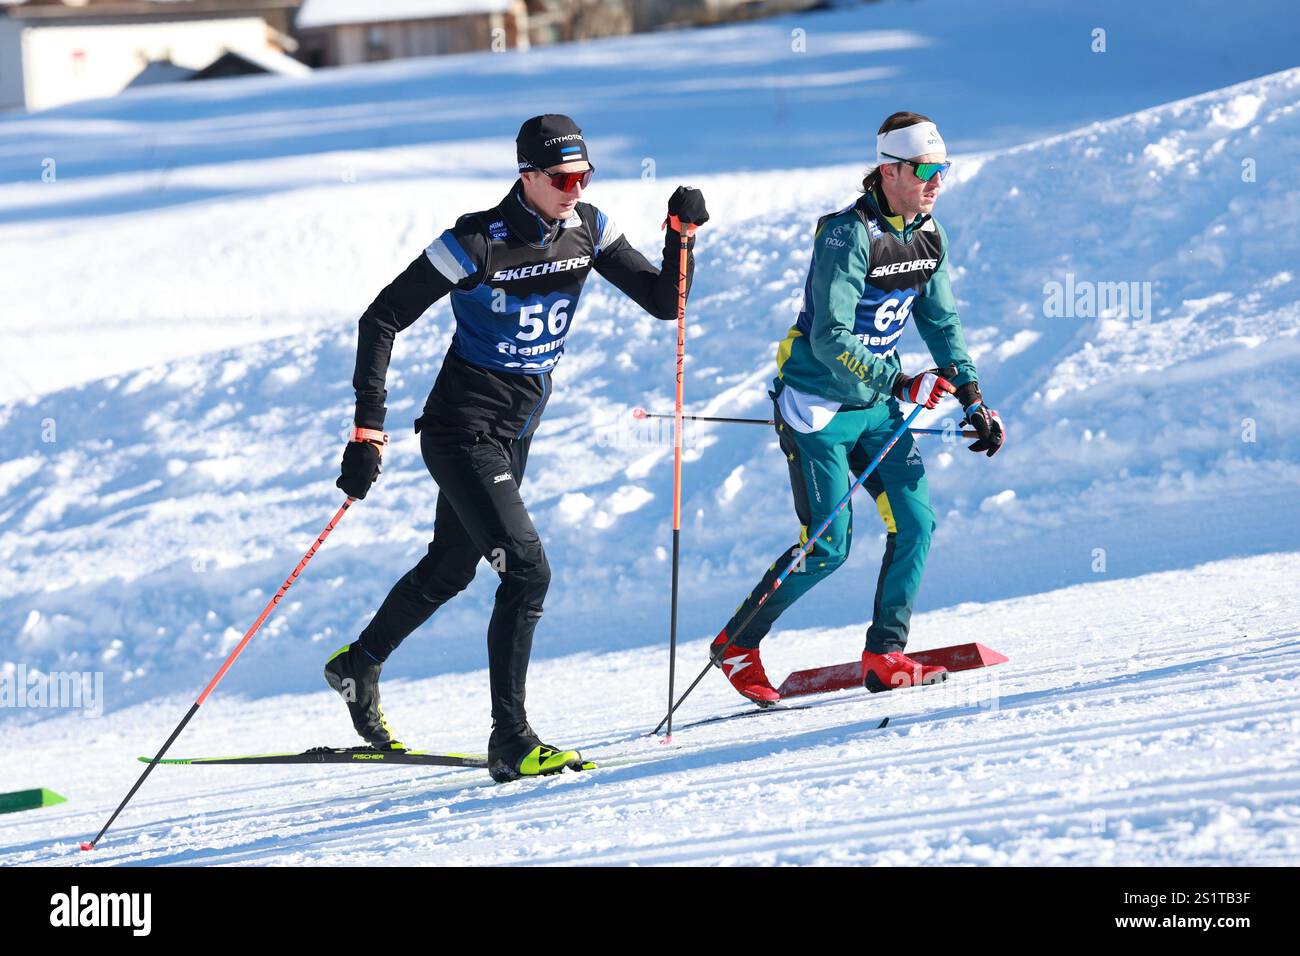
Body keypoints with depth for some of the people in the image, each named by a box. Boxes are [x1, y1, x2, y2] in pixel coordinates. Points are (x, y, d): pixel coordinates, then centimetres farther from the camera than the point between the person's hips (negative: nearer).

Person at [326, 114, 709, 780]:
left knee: (451, 569, 24)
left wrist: (680, 236, -17)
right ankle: (510, 743, -15)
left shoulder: (587, 231, -3)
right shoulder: (479, 243, -21)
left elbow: (662, 301, 1)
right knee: (527, 570, -19)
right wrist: (367, 426, -21)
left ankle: (360, 664, 48)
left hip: (514, 434, 8)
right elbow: (382, 320, -16)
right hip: (462, 431, -8)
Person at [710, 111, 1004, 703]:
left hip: (876, 404, 7)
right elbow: (831, 340, -27)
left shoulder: (927, 235, 2)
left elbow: (941, 323, 13)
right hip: (818, 404, -7)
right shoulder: (848, 236, -22)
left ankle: (884, 657, 4)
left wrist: (973, 400, 6)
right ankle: (736, 645, 8)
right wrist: (903, 385, -30)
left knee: (915, 521, -5)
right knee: (828, 546, -9)